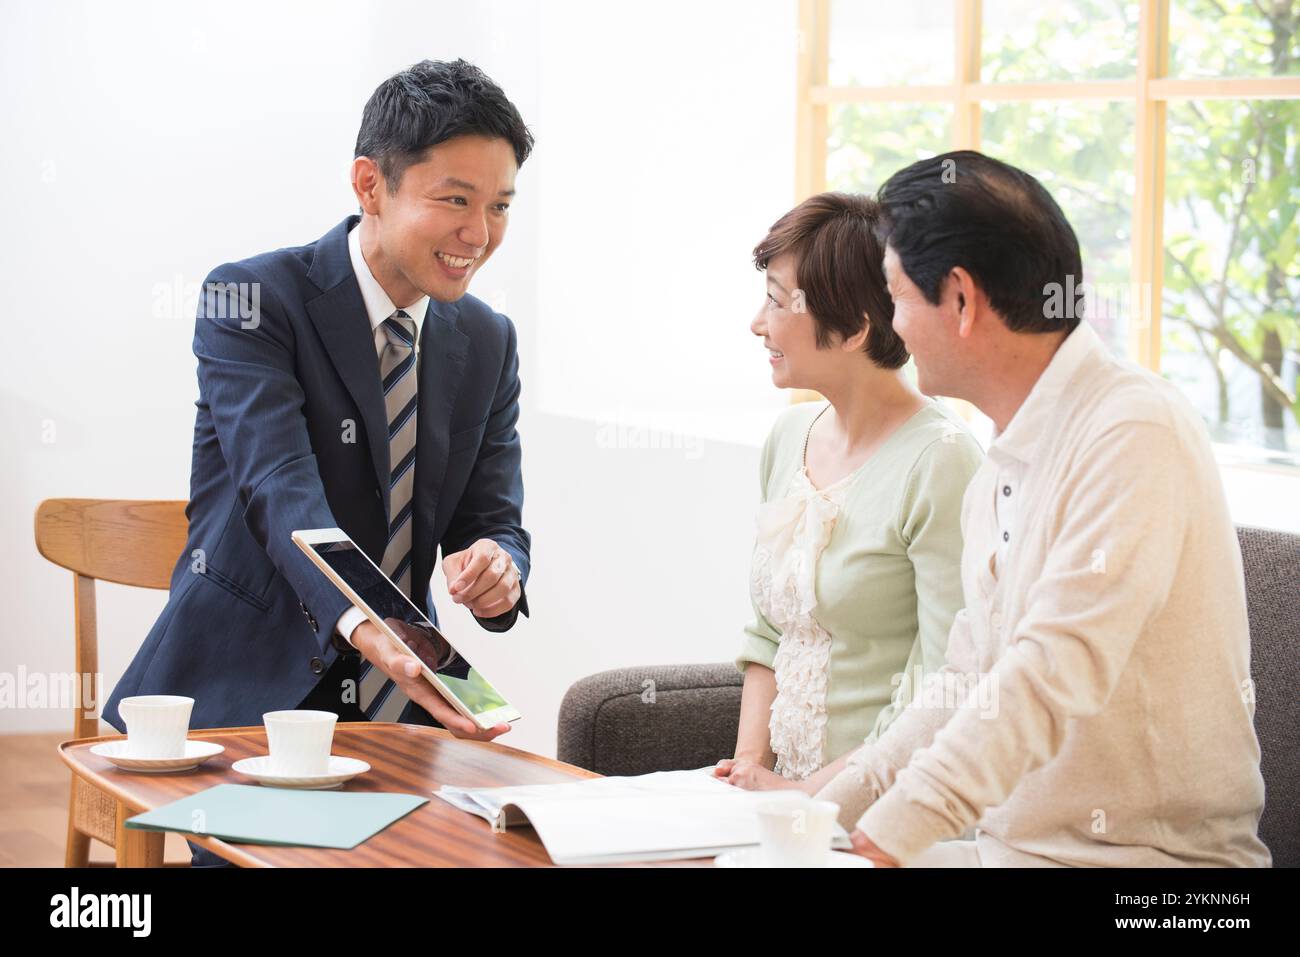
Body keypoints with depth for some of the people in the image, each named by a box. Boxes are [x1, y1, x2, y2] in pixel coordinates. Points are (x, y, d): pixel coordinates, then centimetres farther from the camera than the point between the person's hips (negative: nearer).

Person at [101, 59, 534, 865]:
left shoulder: (489, 343, 9)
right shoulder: (253, 299, -10)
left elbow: (495, 518, 6)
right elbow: (280, 485, -24)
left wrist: (495, 563, -21)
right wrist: (363, 626, -43)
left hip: (400, 707, 4)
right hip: (246, 698, -4)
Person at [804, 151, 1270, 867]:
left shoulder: (1133, 432, -15)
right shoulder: (996, 476, 15)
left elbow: (1056, 674, -25)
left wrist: (890, 834, -29)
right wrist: (827, 806, 13)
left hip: (1145, 857, -8)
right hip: (1012, 845, 8)